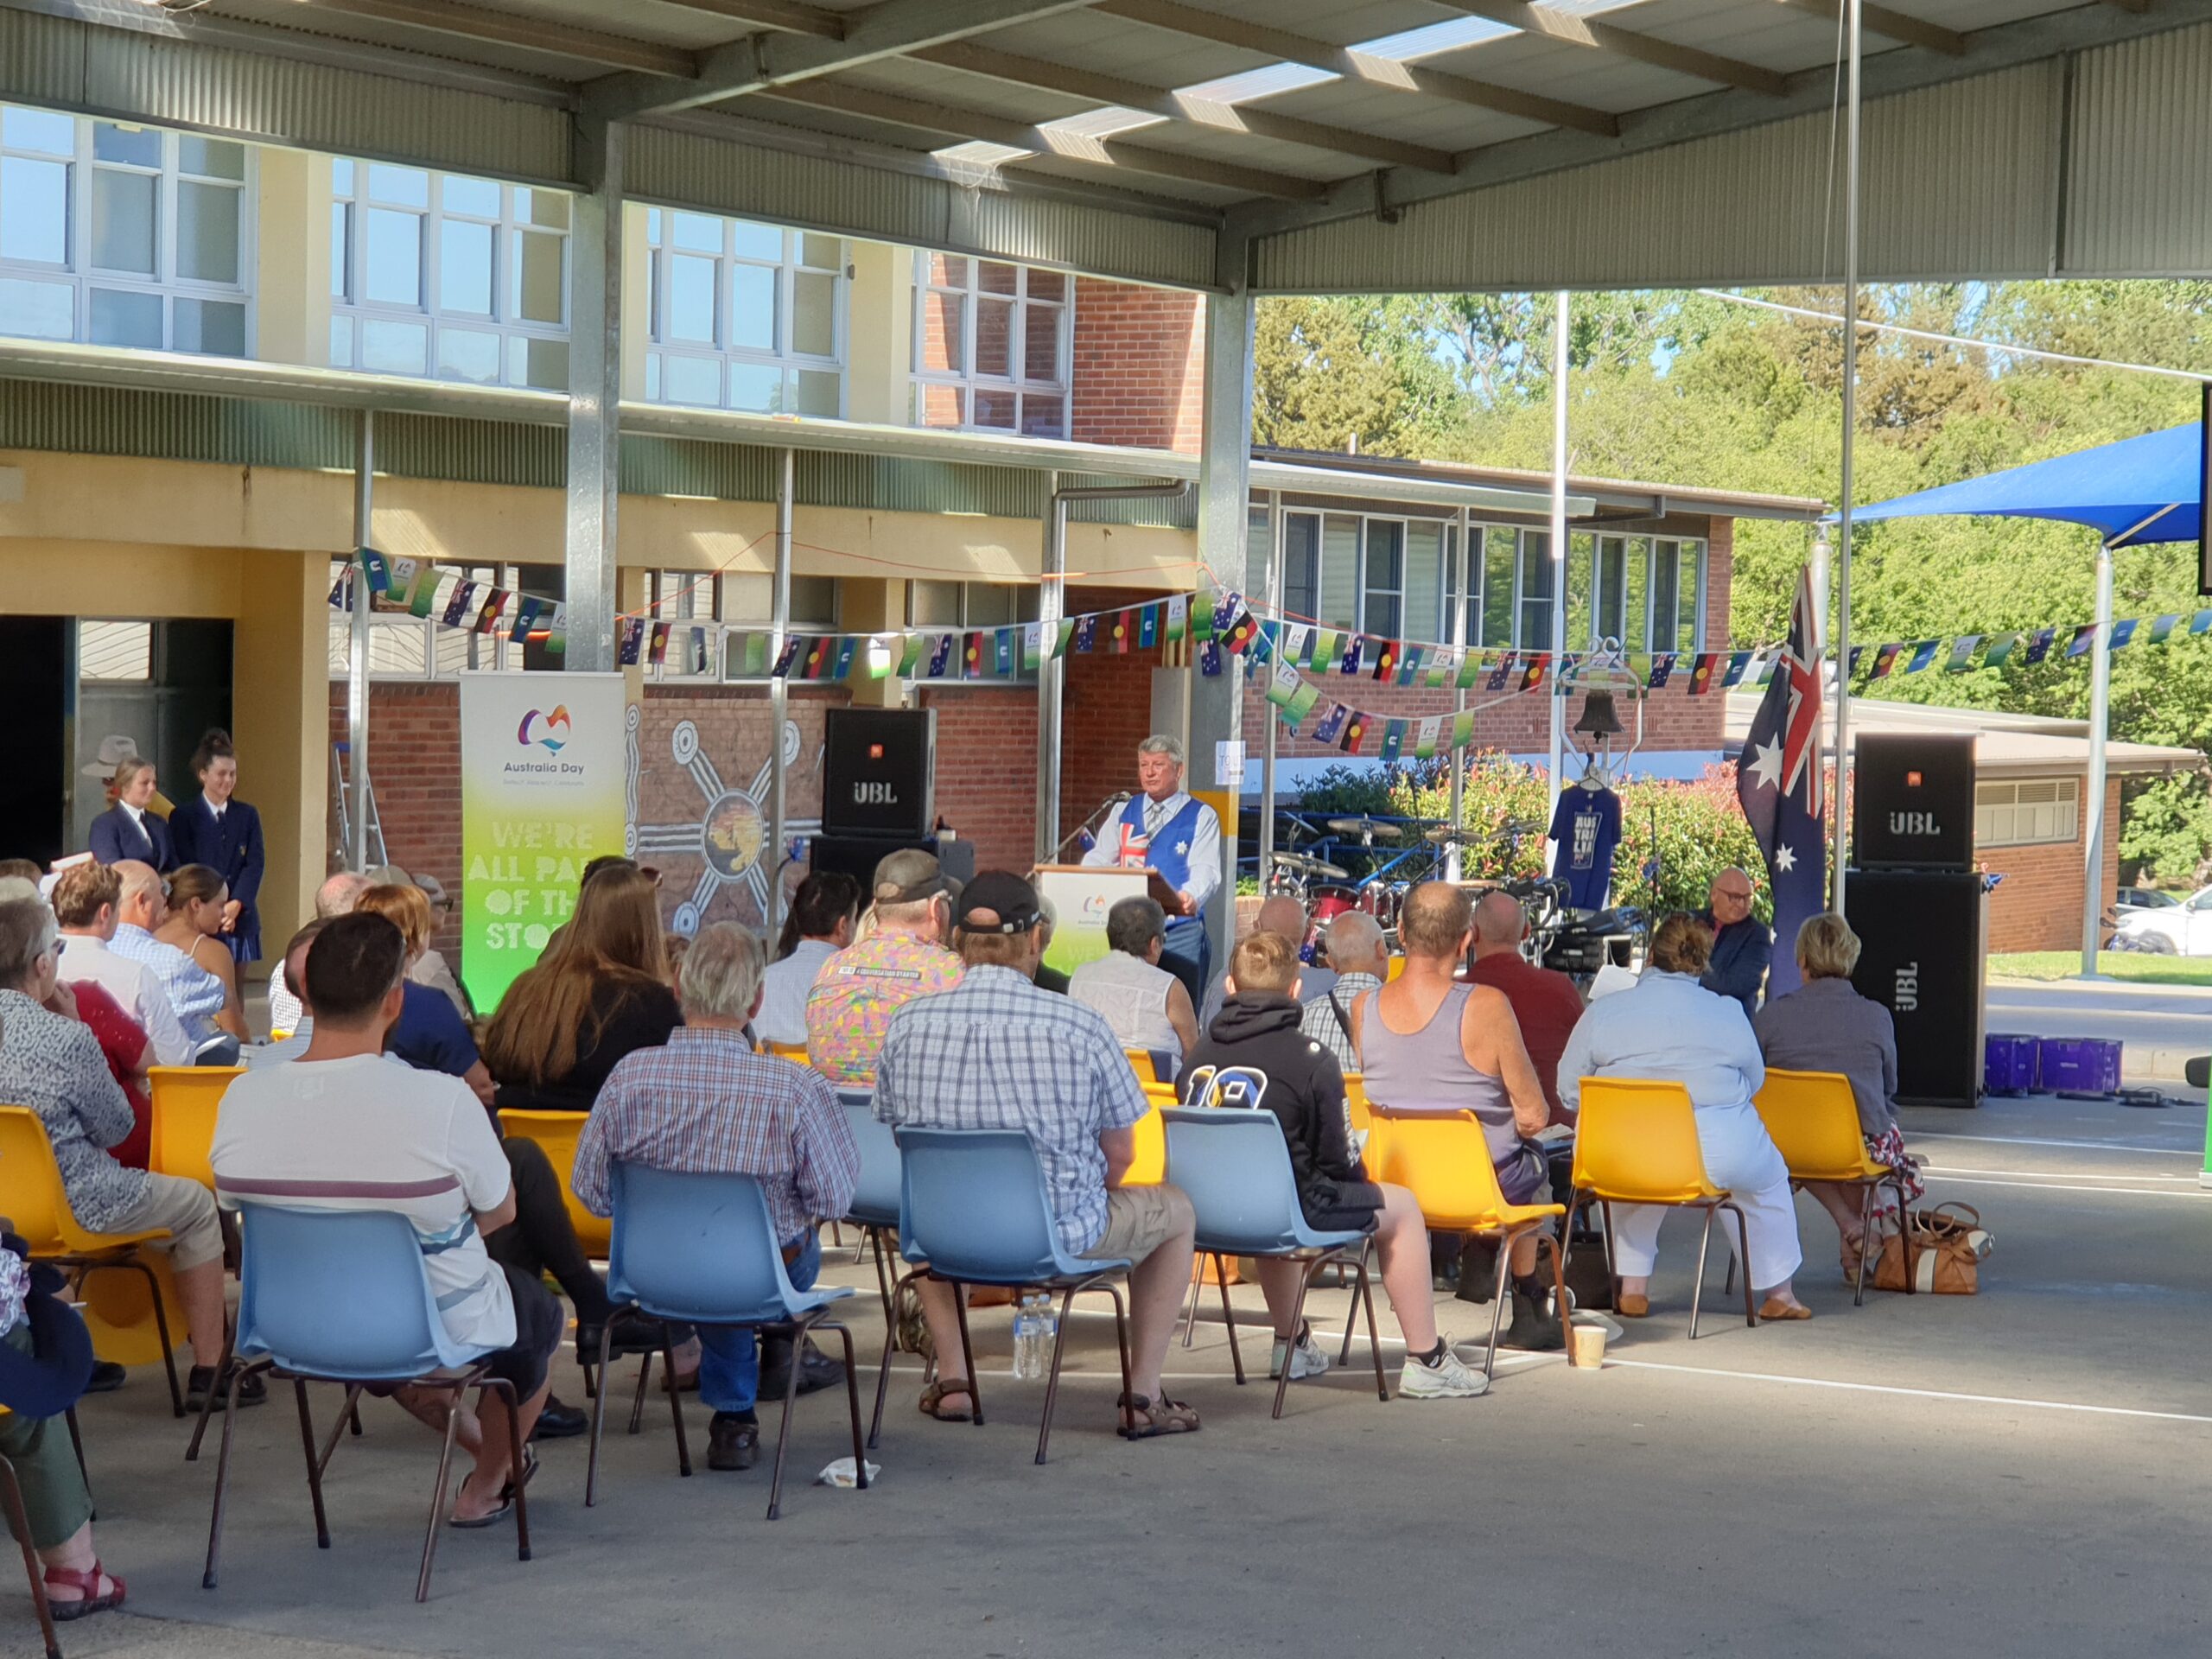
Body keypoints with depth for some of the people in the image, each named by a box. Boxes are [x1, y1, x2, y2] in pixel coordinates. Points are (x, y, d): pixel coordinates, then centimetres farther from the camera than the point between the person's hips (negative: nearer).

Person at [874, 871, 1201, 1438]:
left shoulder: (907, 1023, -6)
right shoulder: (1079, 1025, -14)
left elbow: (894, 1131, 8)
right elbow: (1119, 1156, -4)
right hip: (1061, 1231, -3)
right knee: (1175, 1210, 25)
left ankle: (950, 1380, 35)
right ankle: (1143, 1396, 23)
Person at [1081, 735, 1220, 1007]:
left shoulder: (1201, 817, 3)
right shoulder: (1124, 812, 17)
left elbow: (1206, 870, -10)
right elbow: (1099, 859, 12)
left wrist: (1190, 897, -33)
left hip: (1180, 929, -3)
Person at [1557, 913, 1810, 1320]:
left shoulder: (1602, 1012, 1)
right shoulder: (1729, 1013, 2)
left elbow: (1569, 1089, 6)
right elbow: (1754, 1082, 14)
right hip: (1719, 1156, -1)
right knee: (1769, 1178, 31)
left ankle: (1632, 1287, 31)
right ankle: (1778, 1293, 38)